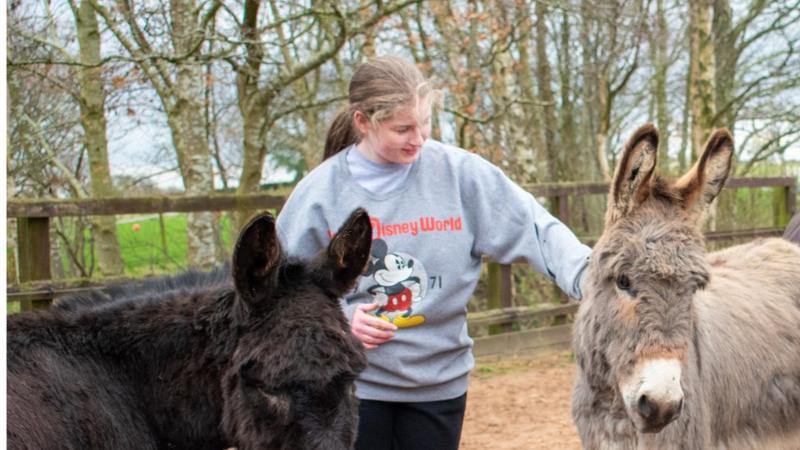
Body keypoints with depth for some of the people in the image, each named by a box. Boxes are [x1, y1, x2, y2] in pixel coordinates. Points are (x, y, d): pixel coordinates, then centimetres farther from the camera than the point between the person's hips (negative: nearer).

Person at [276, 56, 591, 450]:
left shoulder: (460, 173, -6)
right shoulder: (321, 190, -6)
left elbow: (534, 228, -8)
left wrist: (586, 274, -24)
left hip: (441, 381, 1)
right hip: (354, 384, -1)